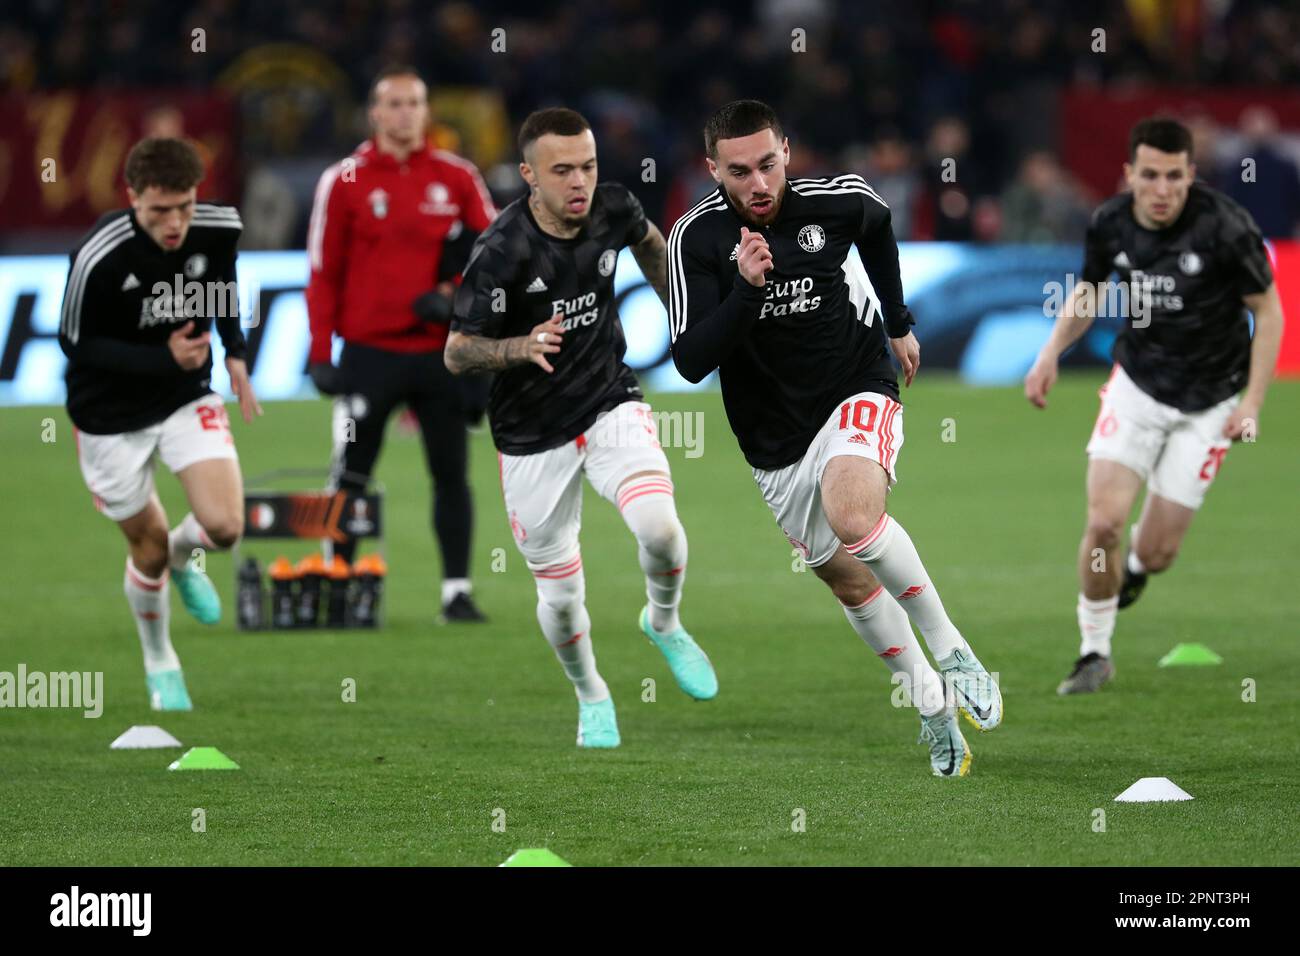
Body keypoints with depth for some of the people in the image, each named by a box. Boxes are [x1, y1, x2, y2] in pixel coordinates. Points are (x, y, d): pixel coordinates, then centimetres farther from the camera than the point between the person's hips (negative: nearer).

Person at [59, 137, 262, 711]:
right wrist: (163, 359, -28)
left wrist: (234, 352, 3)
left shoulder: (218, 230, -15)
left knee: (224, 527, -14)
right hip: (112, 419, -3)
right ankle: (160, 665, 35)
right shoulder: (99, 258, -29)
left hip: (187, 399, 3)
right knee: (148, 546, 7)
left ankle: (184, 557, 25)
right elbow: (75, 343, -18)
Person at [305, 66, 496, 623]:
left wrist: (455, 293, -11)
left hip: (440, 351, 1)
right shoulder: (345, 181, 0)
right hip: (369, 352, -1)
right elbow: (324, 272, 0)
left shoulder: (456, 178, 4)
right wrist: (320, 353, -5)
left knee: (451, 474, 3)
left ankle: (458, 592, 7)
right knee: (349, 479, 0)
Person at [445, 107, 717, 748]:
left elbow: (648, 241, 17)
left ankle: (664, 623, 10)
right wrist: (520, 347, -36)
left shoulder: (611, 210, -8)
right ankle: (590, 696, 35)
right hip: (532, 437, -2)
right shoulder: (501, 252, -23)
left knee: (658, 528, -24)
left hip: (610, 404, 2)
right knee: (560, 597, 3)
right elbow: (456, 353, -18)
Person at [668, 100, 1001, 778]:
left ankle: (952, 651, -17)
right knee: (846, 579, 9)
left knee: (852, 513, -32)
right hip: (776, 436, 2)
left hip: (858, 392, -2)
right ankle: (932, 705, 28)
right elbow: (691, 362, -21)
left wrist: (898, 323, 23)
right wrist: (746, 289, -34)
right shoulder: (697, 239, -15)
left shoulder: (836, 200, -12)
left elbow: (878, 226, 15)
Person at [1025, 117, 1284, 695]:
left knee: (1155, 552, -1)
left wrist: (1253, 403, -14)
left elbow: (1268, 310, -9)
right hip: (1136, 386, 2)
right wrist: (1050, 354, -1)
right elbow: (1088, 290, 12)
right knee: (1104, 521, -14)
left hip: (1208, 403, -2)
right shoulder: (1109, 224, -10)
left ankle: (1133, 568, 40)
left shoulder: (1224, 227, -21)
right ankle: (1095, 652, 8)